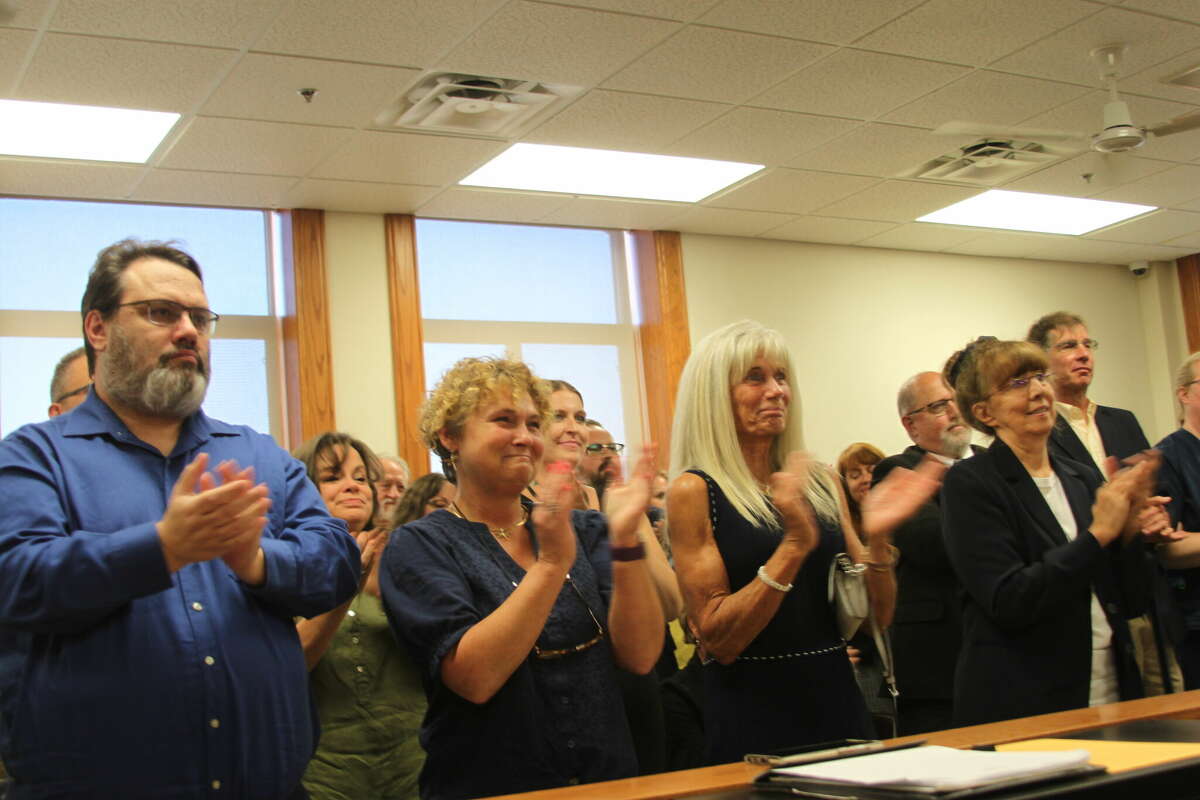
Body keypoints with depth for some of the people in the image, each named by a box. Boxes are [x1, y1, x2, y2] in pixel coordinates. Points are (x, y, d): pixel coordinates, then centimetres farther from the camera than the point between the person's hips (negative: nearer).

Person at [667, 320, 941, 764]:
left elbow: (875, 616, 8)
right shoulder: (694, 491, -9)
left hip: (836, 702, 5)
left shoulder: (821, 483, 6)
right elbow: (717, 640, -14)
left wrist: (877, 538, -10)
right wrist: (794, 545, -22)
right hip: (753, 717, -5)